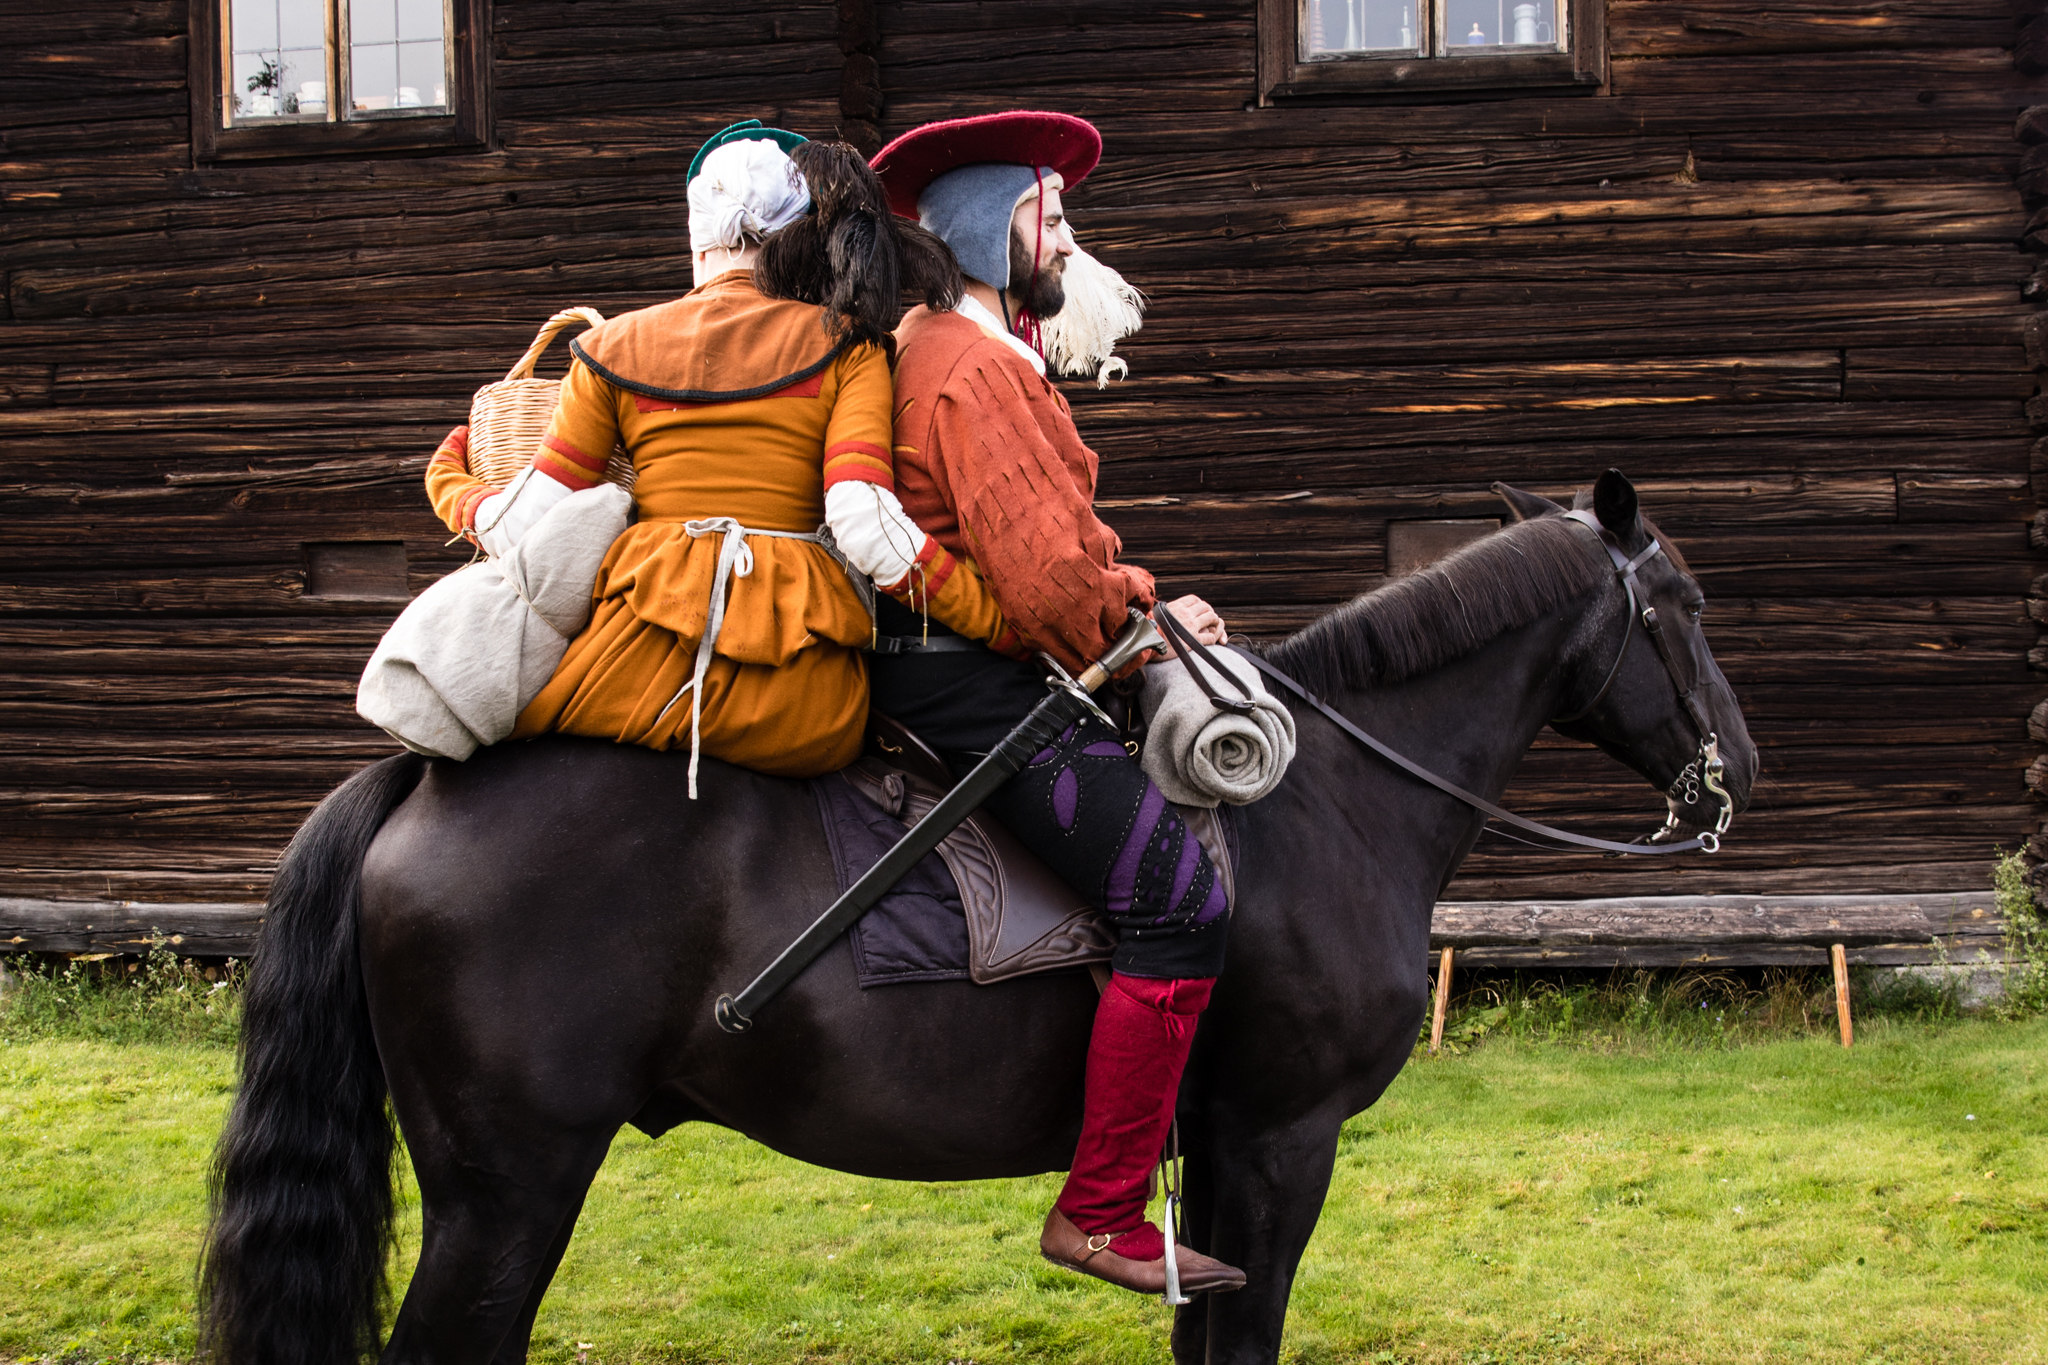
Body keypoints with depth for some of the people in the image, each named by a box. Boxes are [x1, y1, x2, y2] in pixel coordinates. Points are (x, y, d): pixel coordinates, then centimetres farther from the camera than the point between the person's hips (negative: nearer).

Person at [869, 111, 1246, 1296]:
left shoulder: (980, 354, 21)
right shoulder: (974, 372, -15)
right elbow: (1042, 574, -21)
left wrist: (1139, 599, 12)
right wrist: (1139, 635, -6)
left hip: (972, 671, 11)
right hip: (971, 684, -11)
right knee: (1182, 899, -18)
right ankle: (1101, 1214, -16)